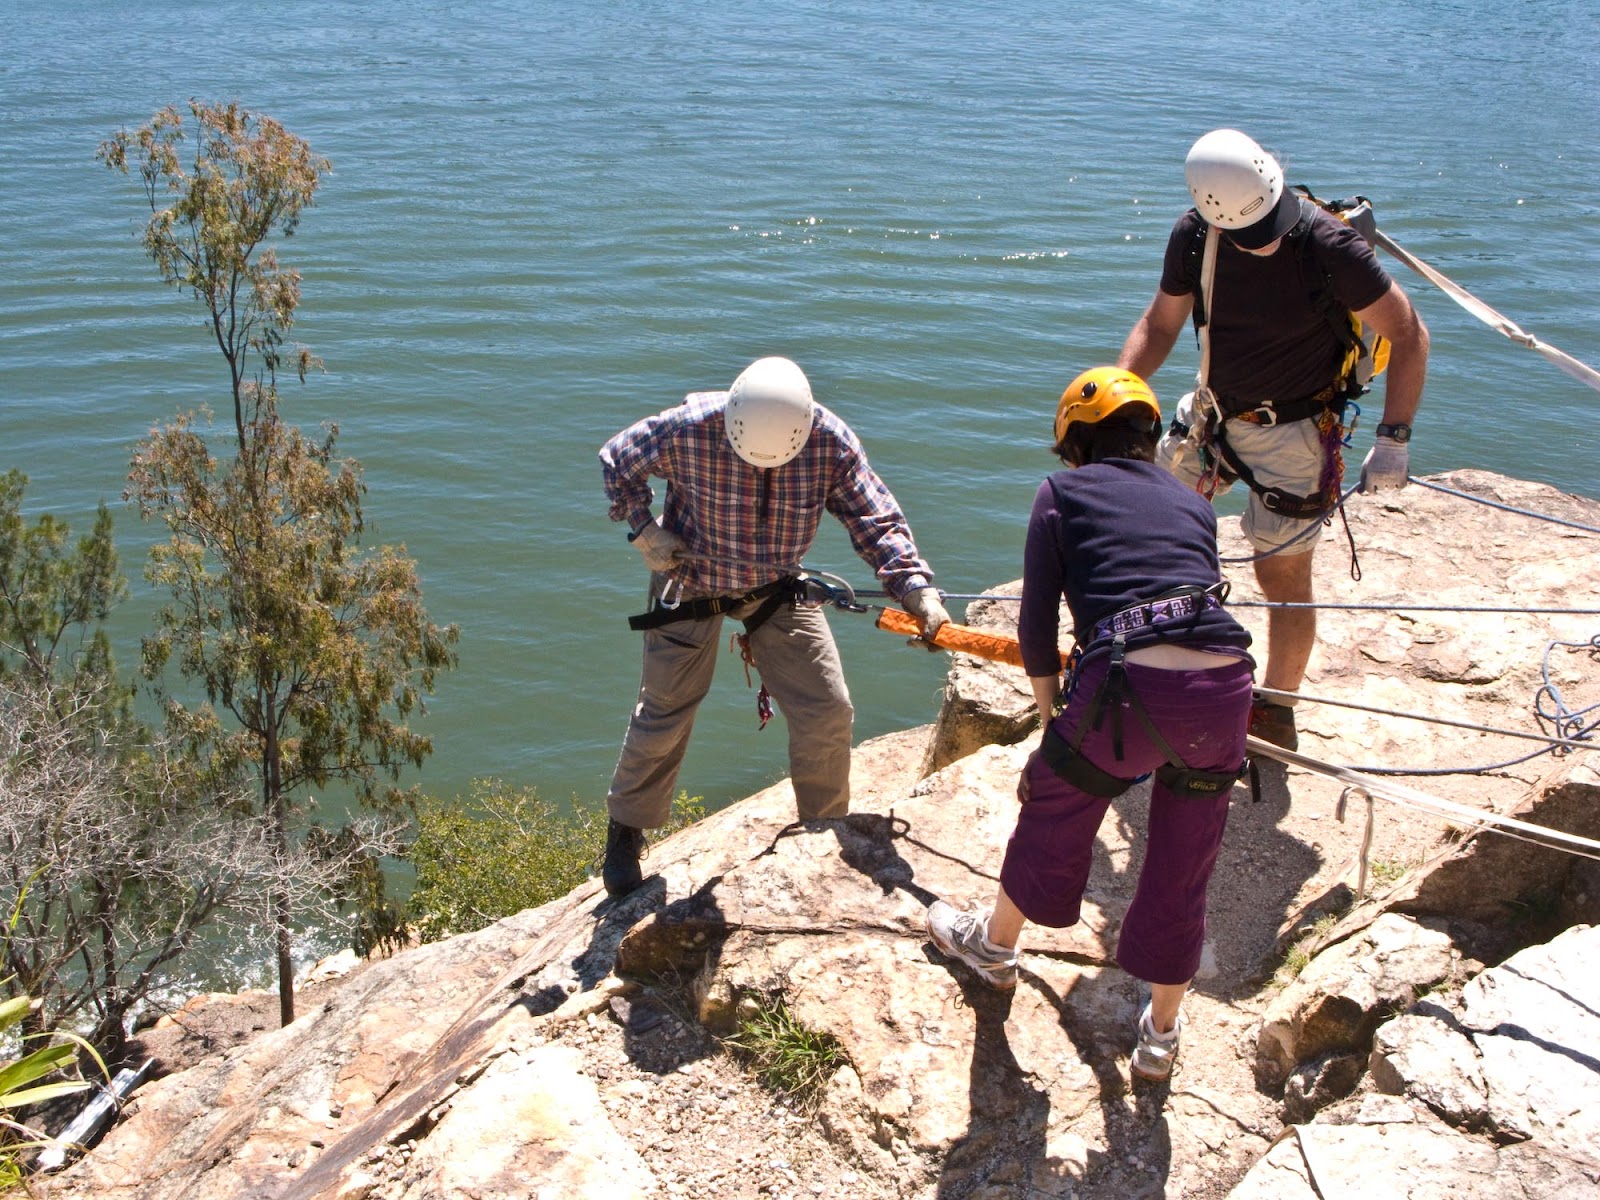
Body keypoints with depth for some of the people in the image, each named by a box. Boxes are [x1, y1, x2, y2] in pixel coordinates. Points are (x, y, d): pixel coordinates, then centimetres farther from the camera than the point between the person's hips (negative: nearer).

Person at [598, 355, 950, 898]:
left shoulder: (831, 442, -24)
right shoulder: (688, 430, -28)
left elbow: (877, 521, -21)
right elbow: (617, 461, -9)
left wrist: (918, 589, -35)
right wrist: (644, 531, -19)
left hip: (778, 588, 2)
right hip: (690, 583, -2)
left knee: (827, 711, -2)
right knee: (664, 715, 8)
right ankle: (625, 832, 31)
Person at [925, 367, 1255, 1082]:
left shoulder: (1063, 493, 11)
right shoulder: (1193, 505, 22)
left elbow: (1035, 629, 6)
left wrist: (1052, 710, 23)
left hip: (1131, 690, -4)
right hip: (1227, 687, 4)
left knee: (1052, 811, 25)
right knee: (1182, 869, 21)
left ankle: (993, 944, 49)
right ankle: (1160, 1034, 38)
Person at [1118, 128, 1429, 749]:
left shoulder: (1330, 247, -26)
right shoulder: (1193, 236, -14)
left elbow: (1408, 335, -16)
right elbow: (1159, 325, 0)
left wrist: (1394, 439, -21)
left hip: (1294, 430, -5)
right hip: (1212, 412, 5)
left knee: (1283, 576, 1)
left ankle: (1276, 712, 23)